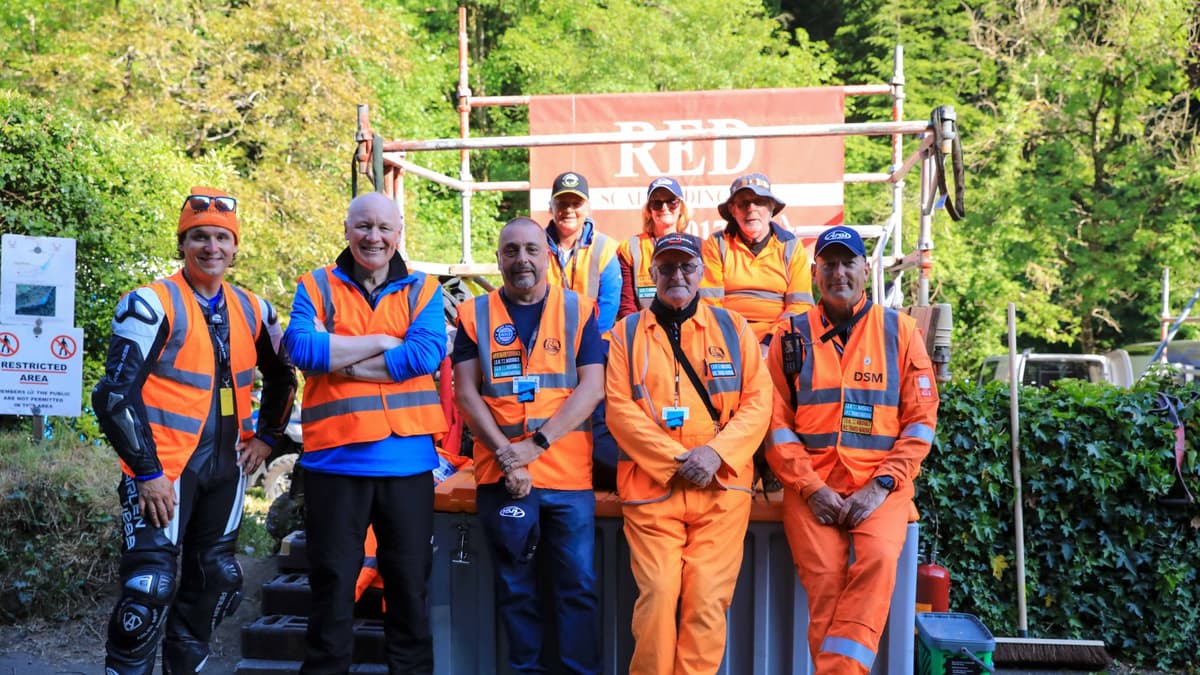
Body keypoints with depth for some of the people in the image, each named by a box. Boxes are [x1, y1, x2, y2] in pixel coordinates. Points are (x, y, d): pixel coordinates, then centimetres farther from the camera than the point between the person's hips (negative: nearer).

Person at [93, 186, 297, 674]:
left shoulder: (252, 310, 7)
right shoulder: (152, 304, -10)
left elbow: (281, 377, 24)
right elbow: (116, 393, -14)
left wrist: (266, 437, 15)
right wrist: (146, 472, -17)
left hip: (226, 469, 7)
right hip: (163, 470, -6)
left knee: (216, 581, 15)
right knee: (150, 587, -11)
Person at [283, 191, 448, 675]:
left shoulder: (422, 290, 7)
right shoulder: (316, 287, 6)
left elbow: (427, 354, -11)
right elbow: (303, 349, -12)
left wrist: (345, 364, -10)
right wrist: (383, 342, -9)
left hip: (407, 457, 1)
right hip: (335, 458, -1)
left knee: (410, 584, 11)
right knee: (332, 583, 9)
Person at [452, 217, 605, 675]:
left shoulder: (579, 311, 5)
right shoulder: (475, 314, 7)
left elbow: (591, 387, -4)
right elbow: (466, 392, 1)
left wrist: (536, 444, -14)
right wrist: (506, 453, -12)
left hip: (568, 473, -1)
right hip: (500, 474, 1)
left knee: (578, 584, 2)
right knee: (515, 587, 9)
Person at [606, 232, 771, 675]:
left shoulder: (733, 327, 12)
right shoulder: (627, 333, 10)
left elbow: (758, 401, 4)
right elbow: (620, 408, -1)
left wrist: (715, 453, -11)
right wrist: (676, 460, -11)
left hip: (721, 485, 1)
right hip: (651, 486, -1)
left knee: (708, 599, -6)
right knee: (658, 593, -10)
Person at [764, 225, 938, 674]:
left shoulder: (900, 331, 9)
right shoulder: (791, 338, 10)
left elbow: (921, 420, 5)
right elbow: (777, 422, 5)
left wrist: (881, 486, -7)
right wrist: (812, 488, -8)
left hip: (880, 484, 0)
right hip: (812, 484, 0)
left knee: (878, 558, -27)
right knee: (824, 577, -22)